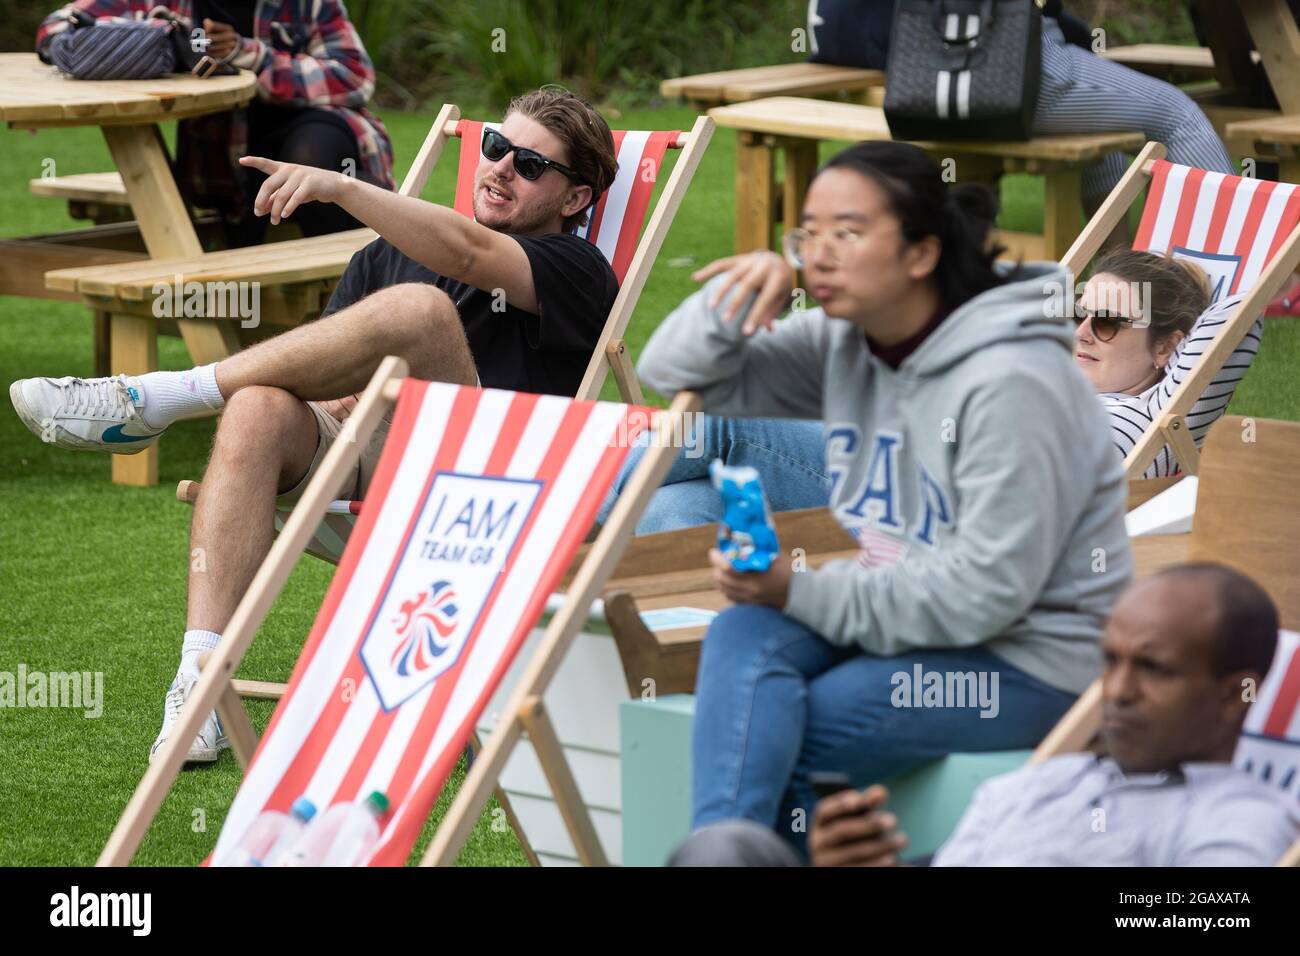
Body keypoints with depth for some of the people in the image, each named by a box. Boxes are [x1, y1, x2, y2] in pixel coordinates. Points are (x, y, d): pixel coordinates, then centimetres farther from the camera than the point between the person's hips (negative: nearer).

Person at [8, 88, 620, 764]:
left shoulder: (577, 272, 7)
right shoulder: (390, 252, 28)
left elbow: (466, 252, -15)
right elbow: (325, 357, 21)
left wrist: (341, 188, -26)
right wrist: (334, 402, -4)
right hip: (353, 463, 5)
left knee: (420, 309, -31)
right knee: (260, 410, -31)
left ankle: (150, 400, -25)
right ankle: (198, 688, -39)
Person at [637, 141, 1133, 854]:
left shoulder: (1009, 382, -21)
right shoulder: (844, 344, 4)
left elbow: (987, 589, -23)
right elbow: (674, 372, 9)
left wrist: (803, 593, -19)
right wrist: (737, 296, -13)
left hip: (1029, 659, -8)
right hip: (911, 615, 8)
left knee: (752, 742, -21)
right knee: (743, 635, -21)